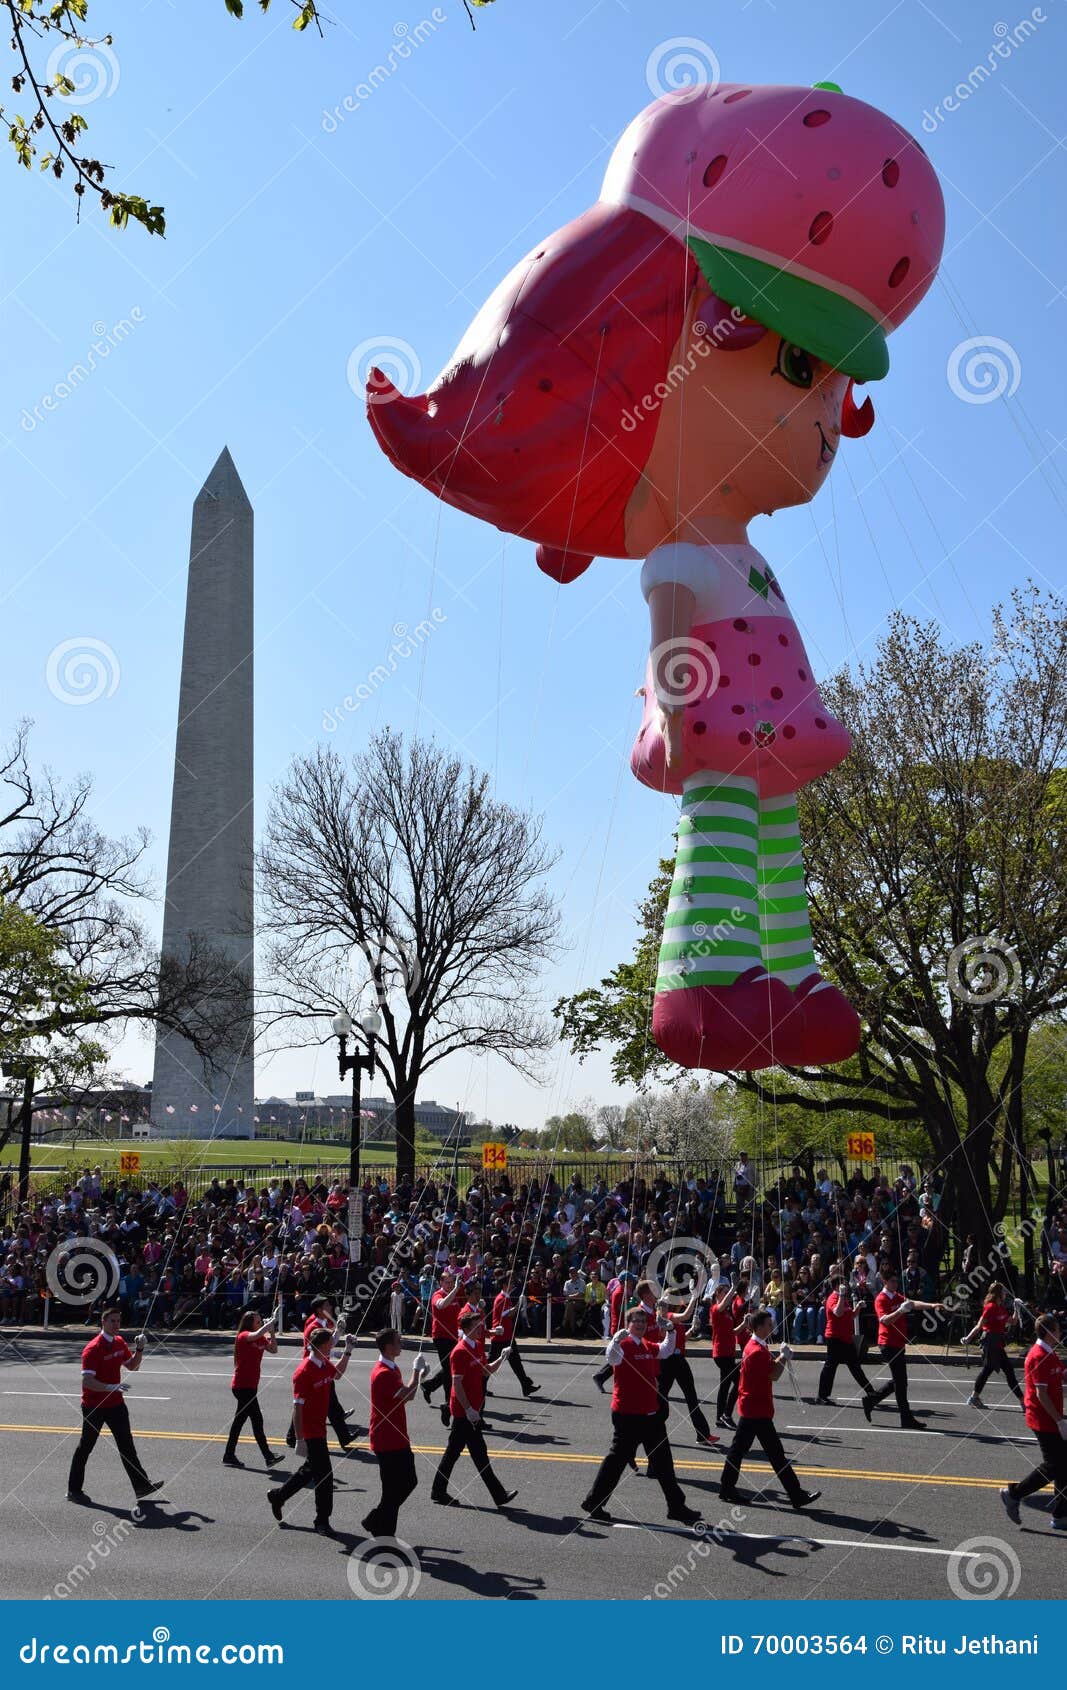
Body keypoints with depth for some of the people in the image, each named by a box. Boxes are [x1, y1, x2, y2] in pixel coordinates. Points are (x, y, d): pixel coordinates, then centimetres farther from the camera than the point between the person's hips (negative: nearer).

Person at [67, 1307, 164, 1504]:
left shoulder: (120, 1342, 5)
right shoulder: (93, 1348, -19)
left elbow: (132, 1366, 17)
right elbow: (87, 1381, -26)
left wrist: (139, 1350, 0)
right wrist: (111, 1387, -36)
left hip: (115, 1403, 6)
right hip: (94, 1406, -6)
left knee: (126, 1445, 4)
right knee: (85, 1447, 7)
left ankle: (142, 1486, 4)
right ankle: (74, 1490, 22)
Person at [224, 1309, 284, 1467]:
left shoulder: (261, 1339, 10)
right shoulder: (243, 1336, -14)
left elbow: (274, 1350, 3)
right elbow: (257, 1334, -35)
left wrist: (271, 1331, -6)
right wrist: (271, 1322, -25)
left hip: (251, 1385, 9)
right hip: (243, 1386, -9)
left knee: (240, 1420, 15)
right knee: (257, 1420, -8)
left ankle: (229, 1456, 23)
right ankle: (268, 1457, -6)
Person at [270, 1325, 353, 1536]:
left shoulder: (325, 1365, 3)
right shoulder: (304, 1372, -23)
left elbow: (337, 1373, 29)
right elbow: (297, 1407, -22)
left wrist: (347, 1352, 18)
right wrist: (300, 1439, -23)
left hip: (320, 1428, 9)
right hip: (310, 1431, -9)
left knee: (312, 1469, 22)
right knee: (324, 1475, -3)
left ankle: (278, 1496, 39)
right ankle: (322, 1521, 11)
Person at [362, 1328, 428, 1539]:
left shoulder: (392, 1368, 10)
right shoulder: (383, 1373, -24)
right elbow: (408, 1395, -29)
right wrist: (416, 1369, -21)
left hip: (398, 1439, 10)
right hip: (387, 1442, -10)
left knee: (408, 1482, 15)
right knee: (393, 1489, 1)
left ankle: (375, 1521, 26)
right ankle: (383, 1534, 15)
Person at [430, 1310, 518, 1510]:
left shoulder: (474, 1348, 11)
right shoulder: (460, 1352, -18)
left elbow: (487, 1370, 21)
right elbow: (457, 1383, -21)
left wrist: (501, 1358, 3)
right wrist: (468, 1409, -22)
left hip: (471, 1409, 9)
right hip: (464, 1411, -9)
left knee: (454, 1450, 14)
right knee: (479, 1453, -2)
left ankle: (439, 1492, 21)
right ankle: (498, 1495, 3)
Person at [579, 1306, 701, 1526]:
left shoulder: (648, 1346, 9)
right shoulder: (623, 1345, -15)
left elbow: (666, 1350, 26)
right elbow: (613, 1357, -36)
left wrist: (670, 1332, 9)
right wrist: (616, 1340, -56)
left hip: (651, 1413, 8)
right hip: (627, 1414, -8)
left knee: (663, 1459, 13)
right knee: (618, 1458, 1)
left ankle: (676, 1506, 23)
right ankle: (594, 1502, 16)